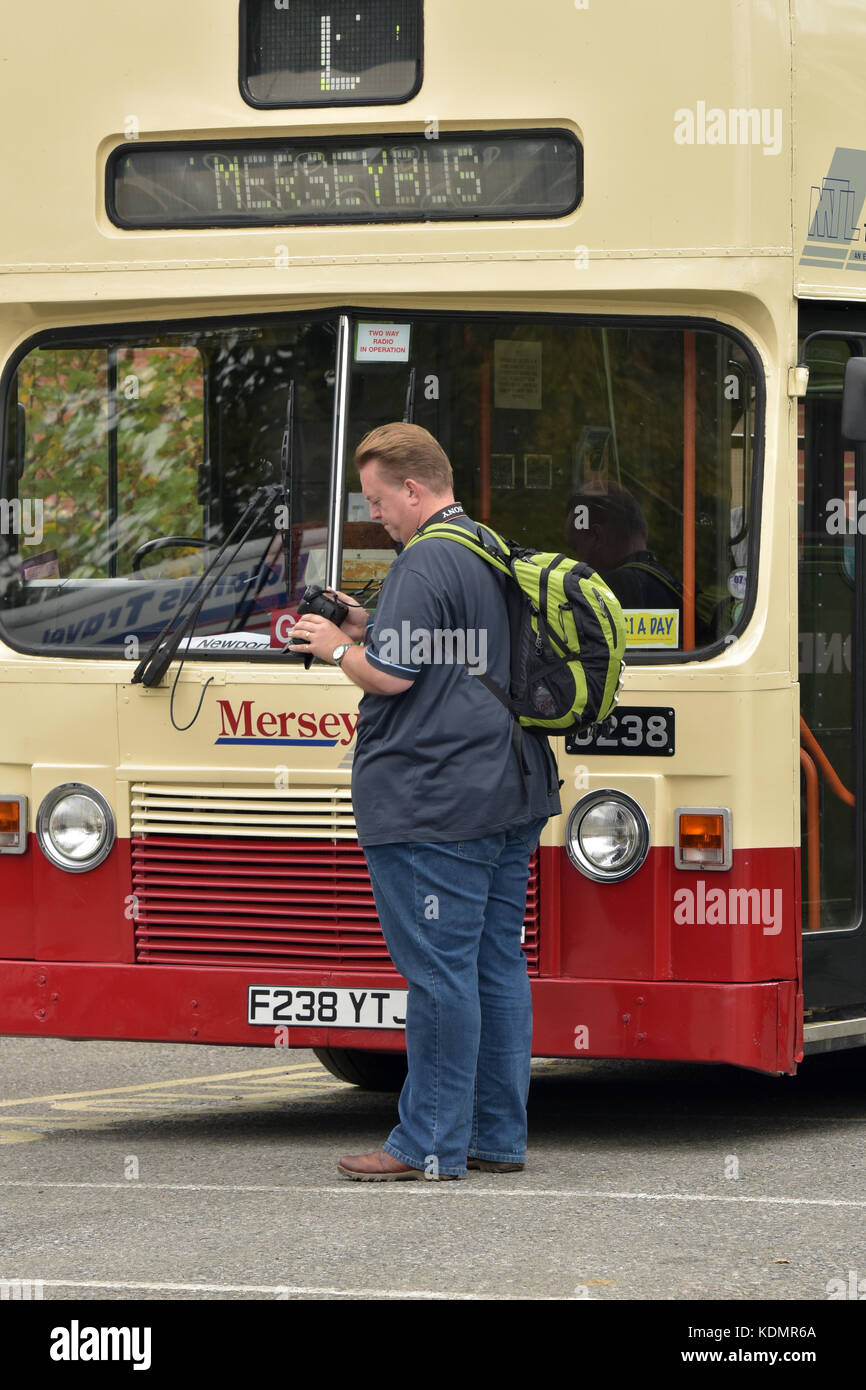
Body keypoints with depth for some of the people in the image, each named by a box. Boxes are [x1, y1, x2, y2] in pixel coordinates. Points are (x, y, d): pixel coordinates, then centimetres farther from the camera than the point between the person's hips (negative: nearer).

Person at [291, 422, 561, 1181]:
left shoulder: (425, 564, -14)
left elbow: (392, 675, -18)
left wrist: (338, 646, 0)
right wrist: (369, 628, 18)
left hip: (431, 805, -10)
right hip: (510, 795, 10)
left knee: (438, 974, -7)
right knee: (498, 964, 11)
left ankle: (430, 1143, -4)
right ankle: (499, 1136, 15)